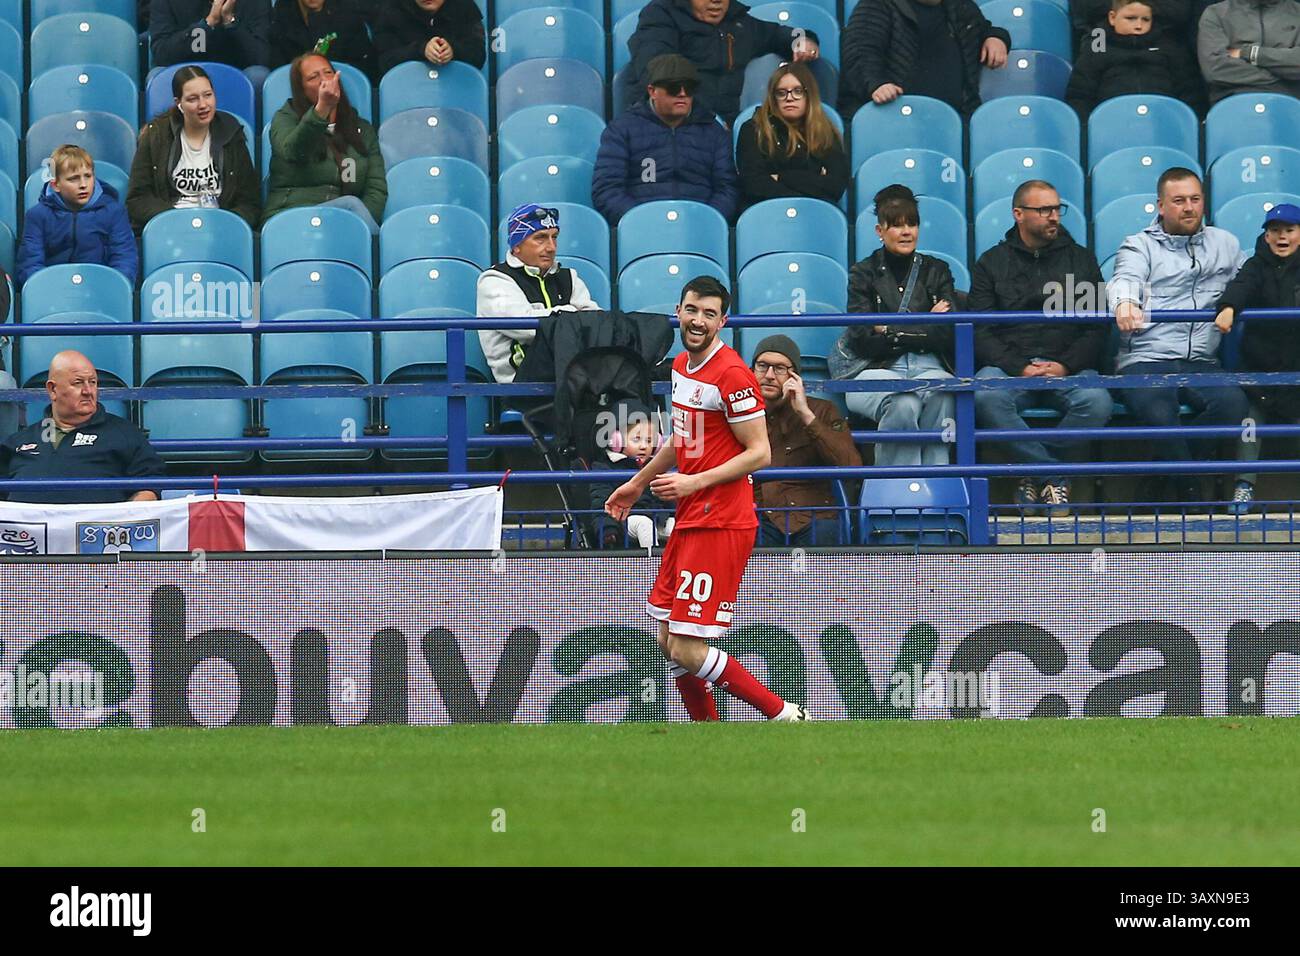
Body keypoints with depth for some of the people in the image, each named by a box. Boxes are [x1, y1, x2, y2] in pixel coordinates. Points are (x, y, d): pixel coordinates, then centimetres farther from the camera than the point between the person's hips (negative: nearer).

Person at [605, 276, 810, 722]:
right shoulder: (681, 366, 13)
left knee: (688, 652, -12)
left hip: (721, 524, -9)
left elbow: (759, 453, -16)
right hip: (689, 519, 9)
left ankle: (786, 716, -2)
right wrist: (638, 483, 36)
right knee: (668, 643, 11)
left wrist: (694, 482, -22)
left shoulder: (731, 374, -15)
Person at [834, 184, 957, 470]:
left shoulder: (936, 271, 19)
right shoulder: (863, 274, 14)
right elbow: (864, 341, 0)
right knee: (903, 405, -38)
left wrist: (892, 331, -3)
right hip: (877, 369, -1)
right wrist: (924, 326, -1)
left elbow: (947, 336, 4)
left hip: (929, 366, 1)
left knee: (939, 396, -38)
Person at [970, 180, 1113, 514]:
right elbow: (981, 333, 4)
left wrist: (1066, 366, -9)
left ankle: (1034, 473, -15)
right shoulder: (992, 263, 13)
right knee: (986, 397, -36)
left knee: (1096, 402, -33)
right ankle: (1053, 477, -26)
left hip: (1068, 367, 1)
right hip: (1008, 365, -1)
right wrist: (1019, 369, -14)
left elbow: (1096, 329, 10)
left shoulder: (1081, 260, 17)